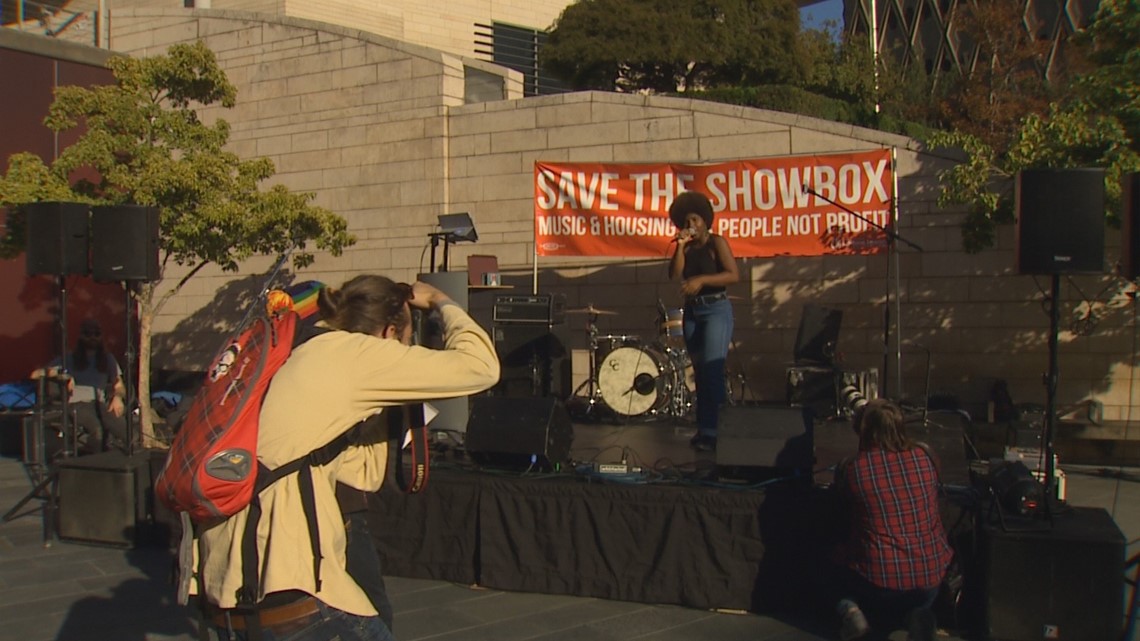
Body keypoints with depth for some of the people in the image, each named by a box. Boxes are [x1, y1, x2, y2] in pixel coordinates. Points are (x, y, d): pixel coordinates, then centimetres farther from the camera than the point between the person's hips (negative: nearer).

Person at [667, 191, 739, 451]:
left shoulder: (716, 242, -3)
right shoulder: (687, 248, 13)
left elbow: (733, 275, -13)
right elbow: (675, 275, -1)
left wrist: (702, 280, -20)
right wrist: (680, 246, -7)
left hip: (717, 309, -6)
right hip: (692, 311, 7)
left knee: (712, 368, -16)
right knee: (700, 372, 8)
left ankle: (713, 430, -16)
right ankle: (705, 429, 11)